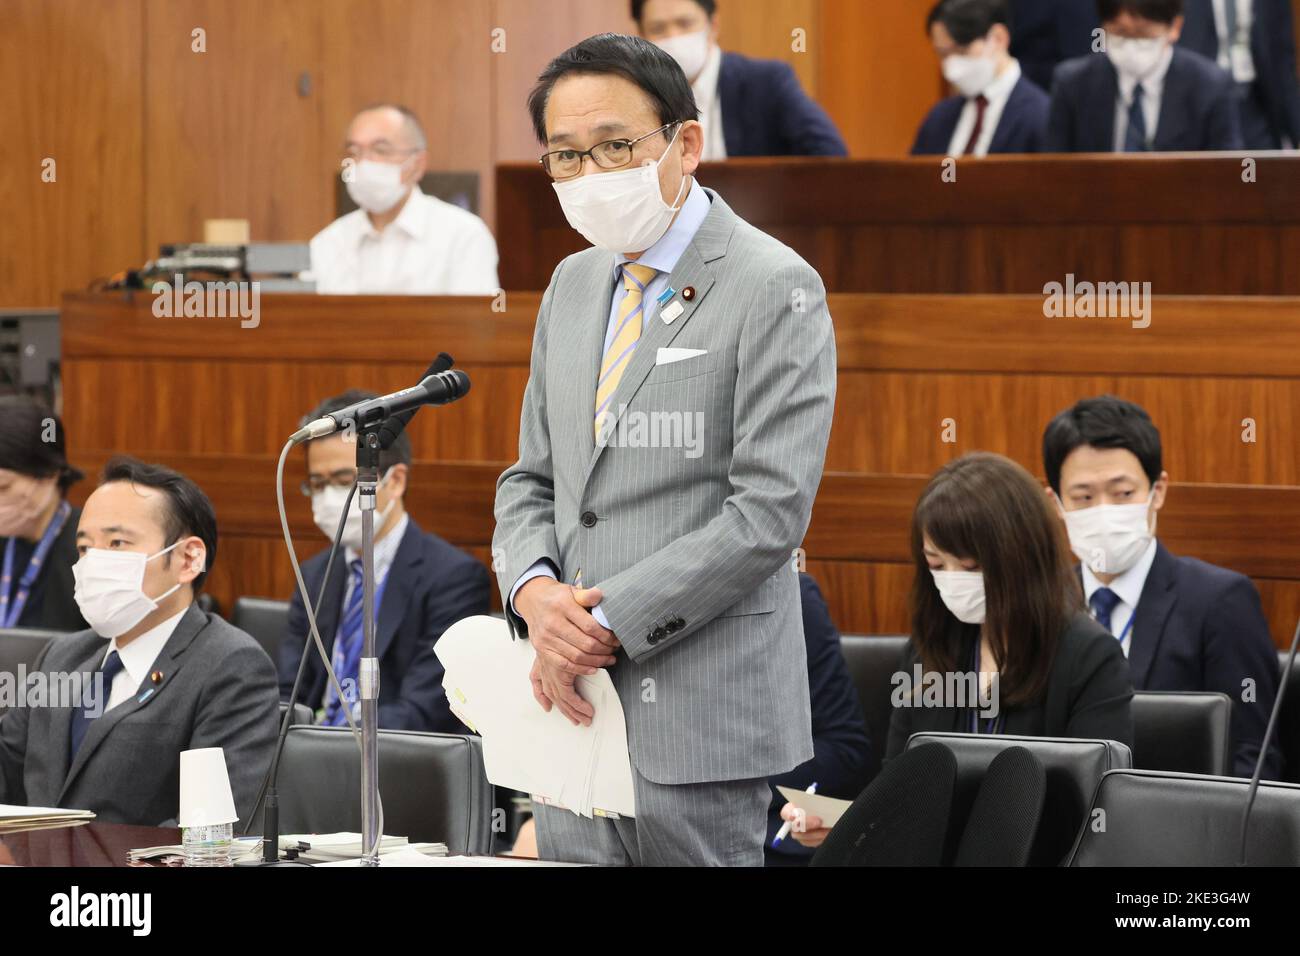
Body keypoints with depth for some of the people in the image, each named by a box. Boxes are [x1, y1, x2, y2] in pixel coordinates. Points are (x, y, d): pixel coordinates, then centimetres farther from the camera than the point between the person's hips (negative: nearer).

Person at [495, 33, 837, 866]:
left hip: (696, 715, -7)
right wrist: (535, 592, -4)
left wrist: (608, 621, -15)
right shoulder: (575, 285, 16)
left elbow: (770, 510, -15)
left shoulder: (775, 290, -8)